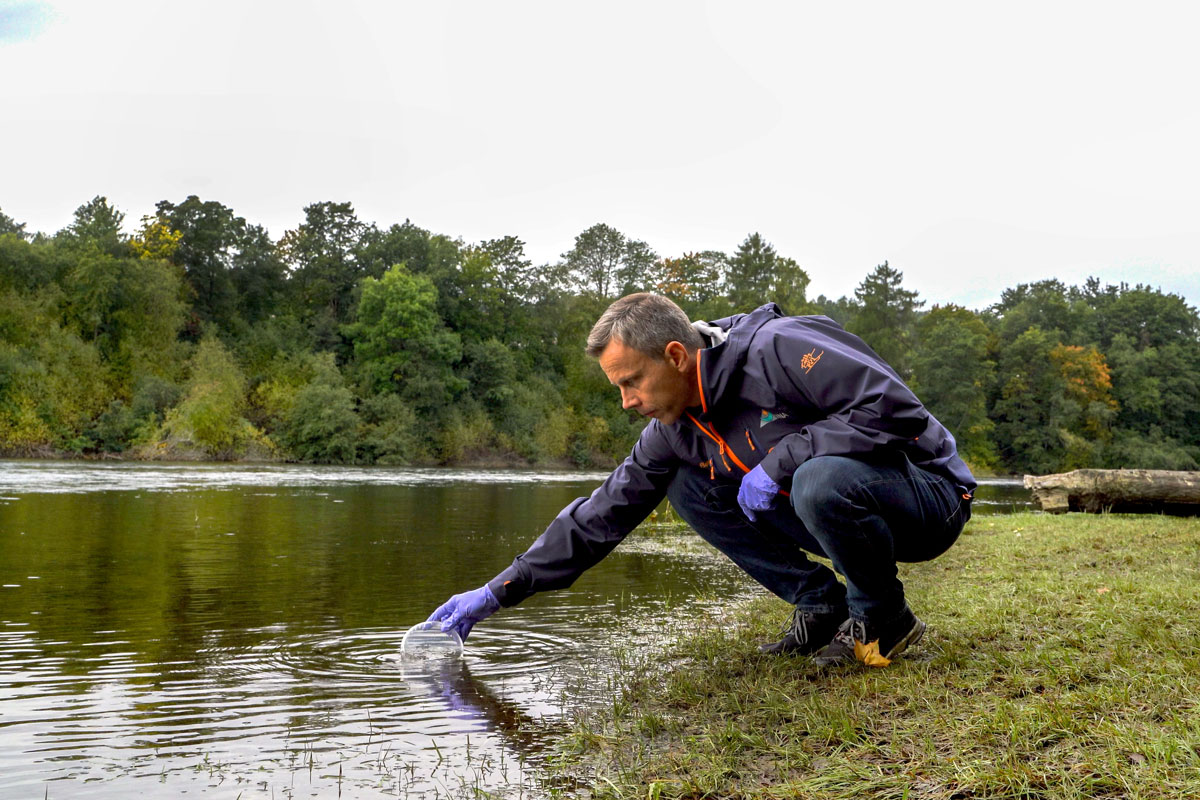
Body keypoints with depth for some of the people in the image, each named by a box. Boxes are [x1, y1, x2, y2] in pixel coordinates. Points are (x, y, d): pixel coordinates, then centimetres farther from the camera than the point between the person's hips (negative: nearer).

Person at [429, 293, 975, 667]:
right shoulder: (675, 428, -2)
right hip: (833, 506, 7)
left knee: (820, 480, -39)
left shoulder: (779, 350, -25)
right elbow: (603, 514, 1)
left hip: (929, 491, -7)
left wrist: (779, 461, -28)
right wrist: (497, 593, 0)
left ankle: (884, 620, -9)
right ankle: (822, 607, 1)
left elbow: (895, 407, -30)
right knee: (689, 488, -4)